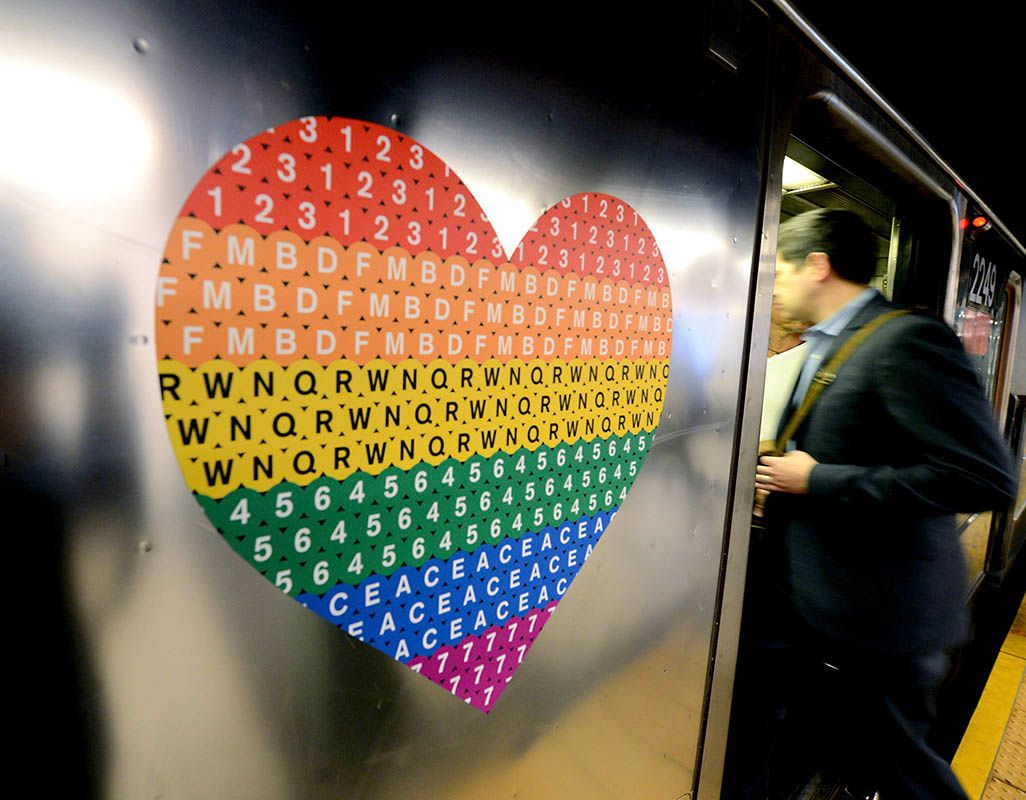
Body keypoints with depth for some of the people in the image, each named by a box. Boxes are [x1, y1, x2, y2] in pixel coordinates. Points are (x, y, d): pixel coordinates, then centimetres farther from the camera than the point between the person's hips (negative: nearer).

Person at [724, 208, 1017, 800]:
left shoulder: (907, 341, -19)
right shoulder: (823, 347, 10)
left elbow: (987, 477, -26)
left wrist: (818, 480, -23)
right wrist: (783, 474, 6)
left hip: (881, 609, -8)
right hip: (796, 592, 8)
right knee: (749, 743, 18)